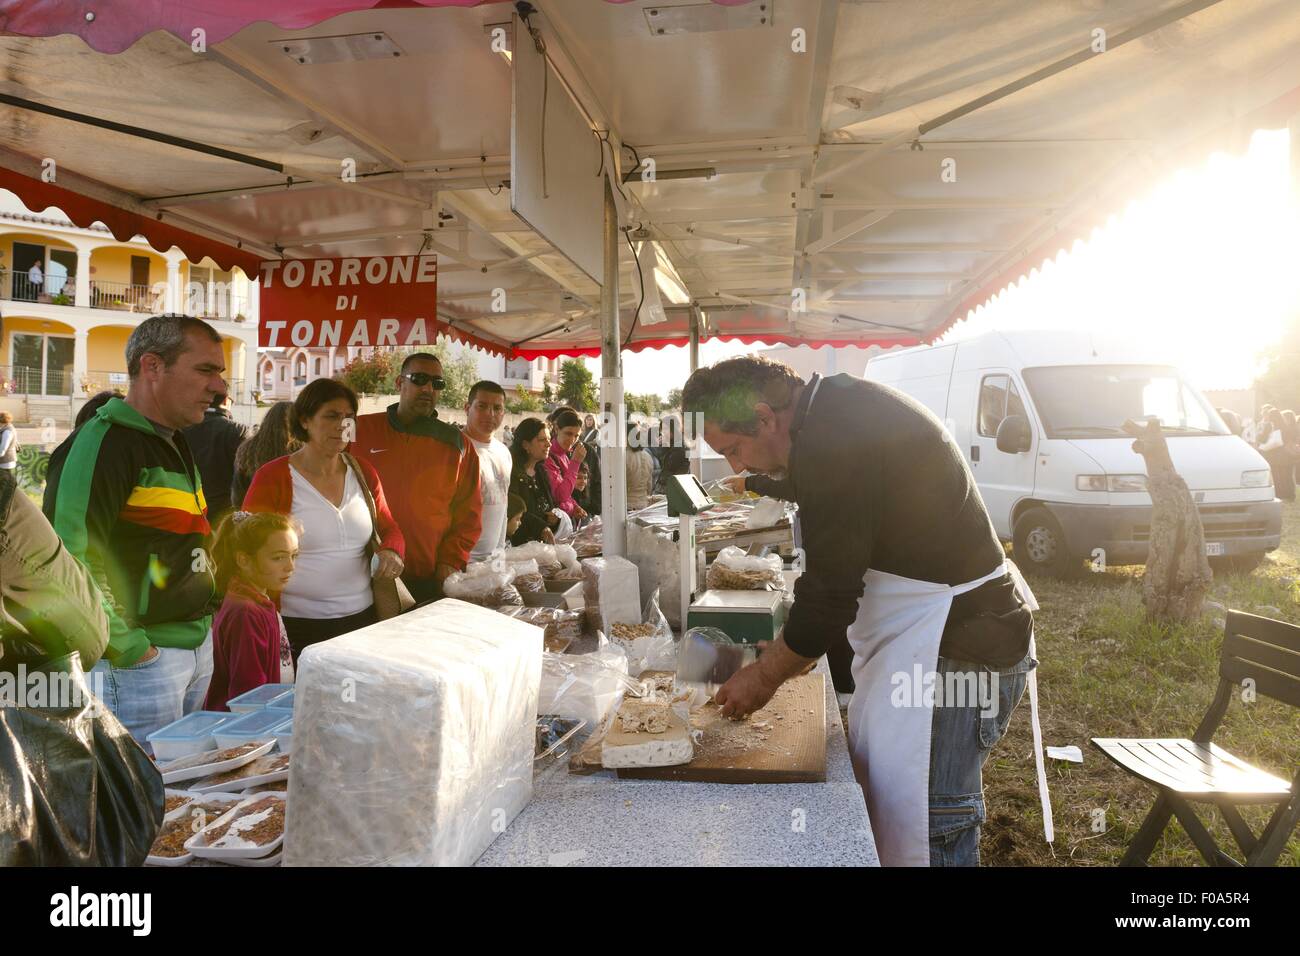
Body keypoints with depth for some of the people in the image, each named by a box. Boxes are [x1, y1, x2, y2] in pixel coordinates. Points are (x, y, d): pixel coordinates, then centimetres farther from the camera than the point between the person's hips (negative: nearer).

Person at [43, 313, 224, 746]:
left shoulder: (175, 444, 14)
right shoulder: (101, 444, -16)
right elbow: (70, 559, -23)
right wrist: (128, 647, -20)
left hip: (197, 645, 9)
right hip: (143, 657, -9)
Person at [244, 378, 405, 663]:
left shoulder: (364, 472, 6)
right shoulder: (272, 477, -7)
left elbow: (390, 529, 14)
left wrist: (392, 551, -10)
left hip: (361, 618, 4)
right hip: (296, 627, -4)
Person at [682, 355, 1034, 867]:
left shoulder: (831, 440, -23)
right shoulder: (845, 401, 9)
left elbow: (829, 593, -18)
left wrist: (764, 675, -3)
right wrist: (794, 648, 13)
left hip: (954, 646, -10)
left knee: (927, 829, -2)